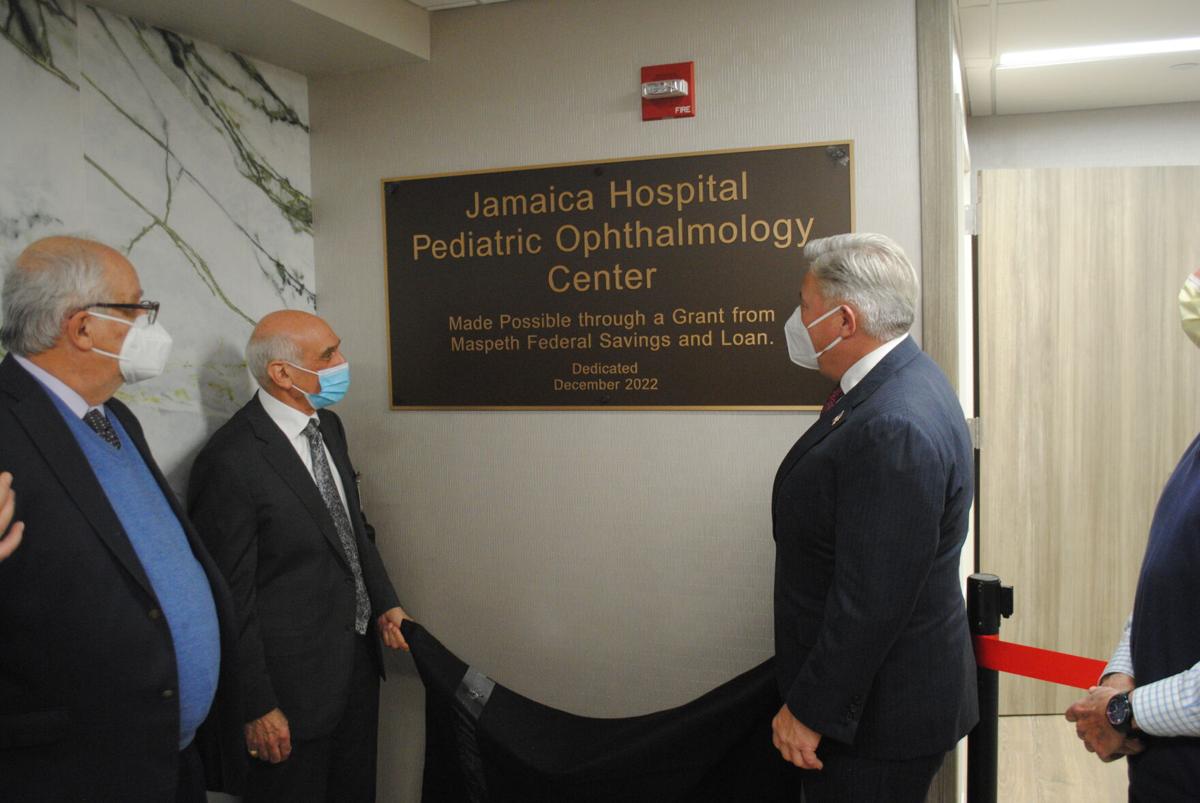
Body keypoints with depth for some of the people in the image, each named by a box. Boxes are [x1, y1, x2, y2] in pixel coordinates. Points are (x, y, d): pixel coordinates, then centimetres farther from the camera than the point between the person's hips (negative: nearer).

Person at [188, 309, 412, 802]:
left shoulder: (328, 426, 3)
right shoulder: (230, 462, -23)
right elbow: (230, 597, -18)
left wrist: (385, 602, 4)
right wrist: (257, 707, -14)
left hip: (358, 660, 8)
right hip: (295, 685, -8)